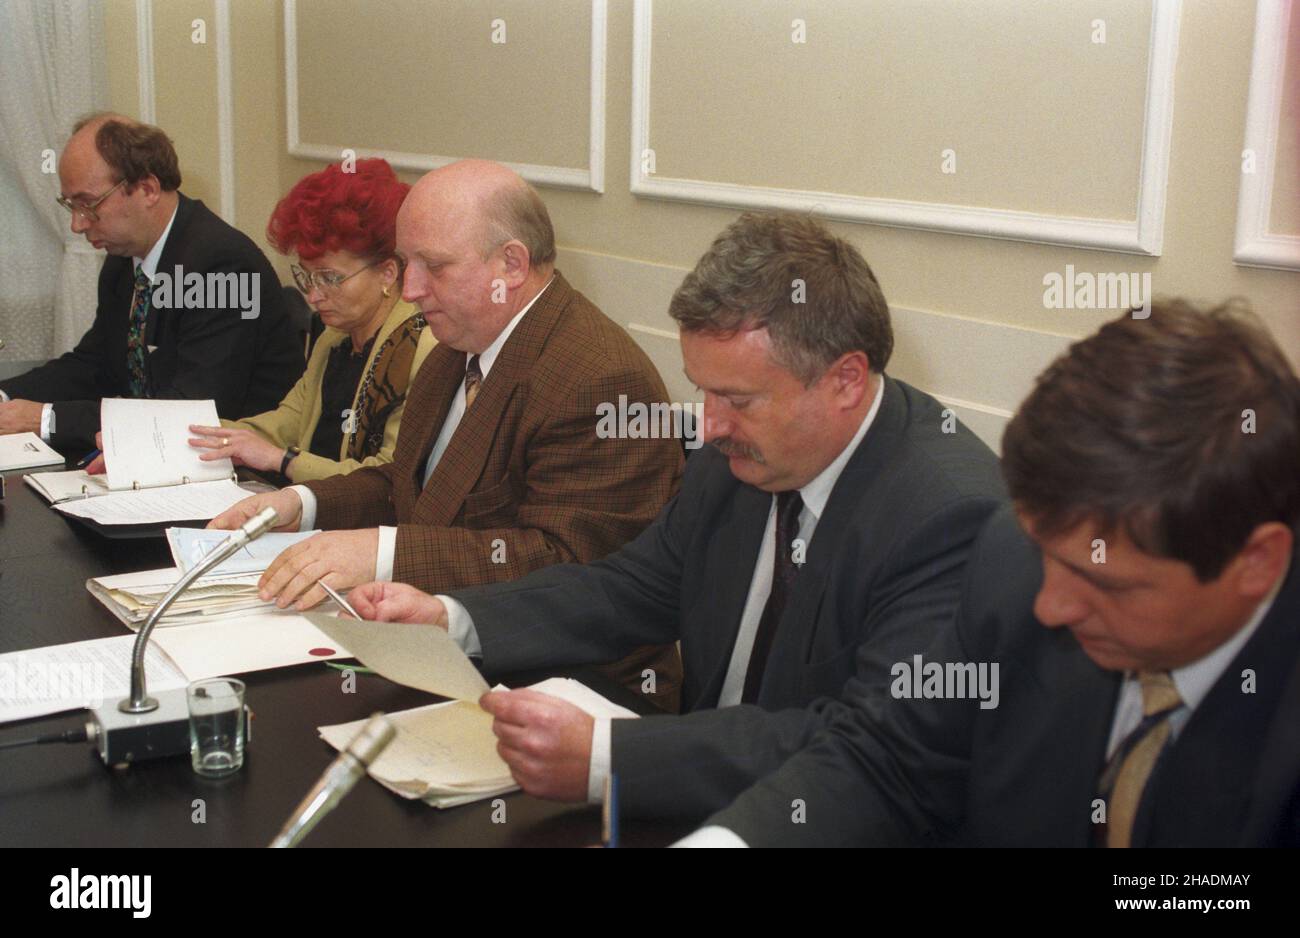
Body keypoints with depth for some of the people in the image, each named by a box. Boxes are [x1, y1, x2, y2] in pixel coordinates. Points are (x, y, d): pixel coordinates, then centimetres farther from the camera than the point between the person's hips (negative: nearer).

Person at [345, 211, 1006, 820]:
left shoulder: (952, 514, -24)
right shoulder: (736, 456, -1)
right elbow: (636, 588, 11)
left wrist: (601, 760, -36)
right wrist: (449, 619, -3)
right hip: (707, 799, 7)